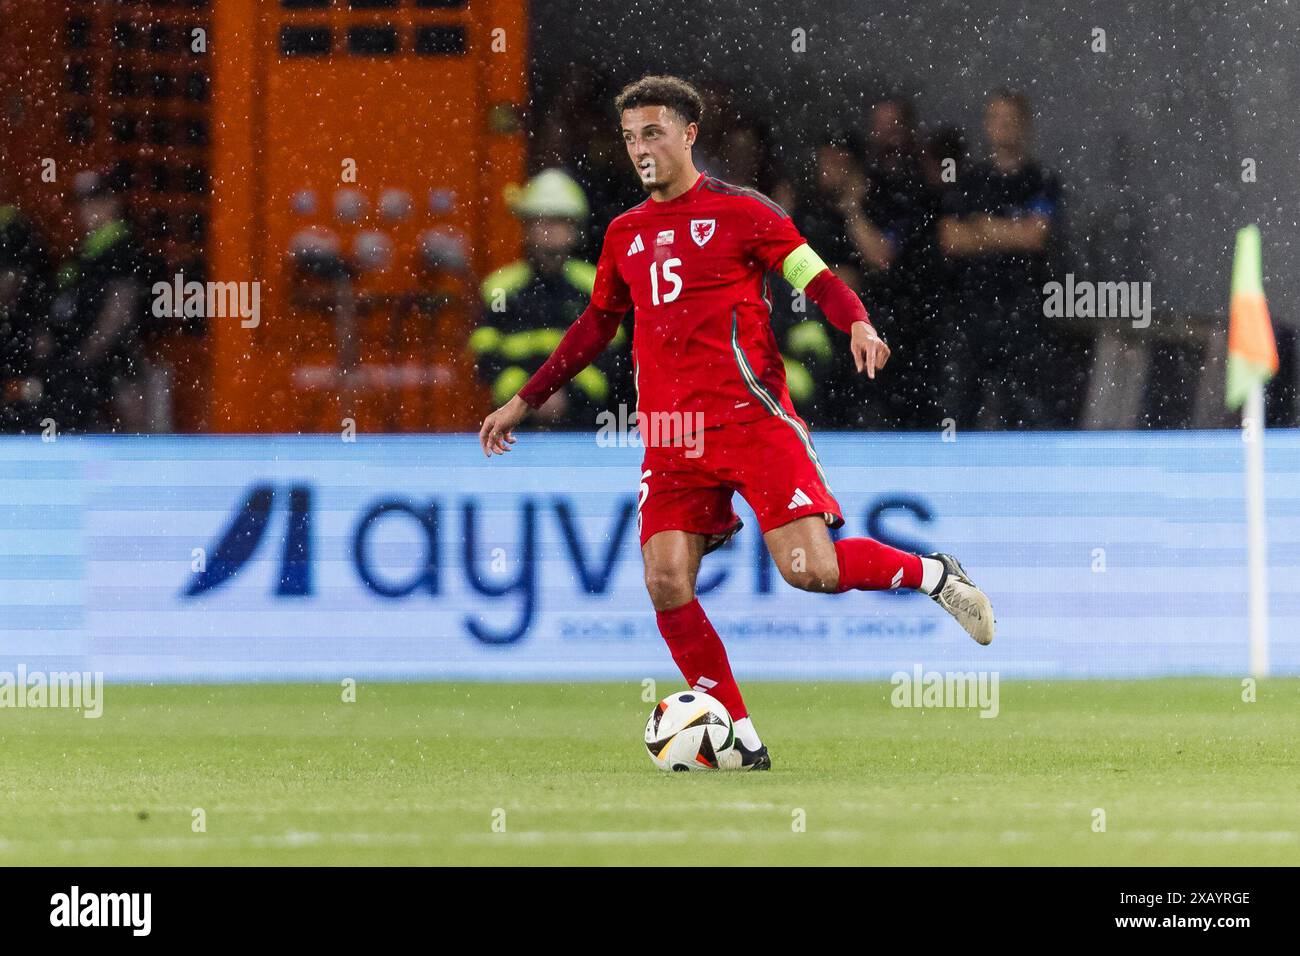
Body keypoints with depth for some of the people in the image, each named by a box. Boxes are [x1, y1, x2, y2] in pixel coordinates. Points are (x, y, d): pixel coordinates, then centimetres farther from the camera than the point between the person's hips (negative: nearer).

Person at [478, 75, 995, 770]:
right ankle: (741, 740, -1)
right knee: (666, 581, -11)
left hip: (753, 419, -5)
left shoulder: (740, 211, 2)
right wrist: (525, 401, 29)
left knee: (811, 569, -17)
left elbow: (818, 280, -1)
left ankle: (933, 575, 12)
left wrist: (858, 326, -22)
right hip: (671, 438, 5)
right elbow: (595, 327, 29)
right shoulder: (625, 235, 17)